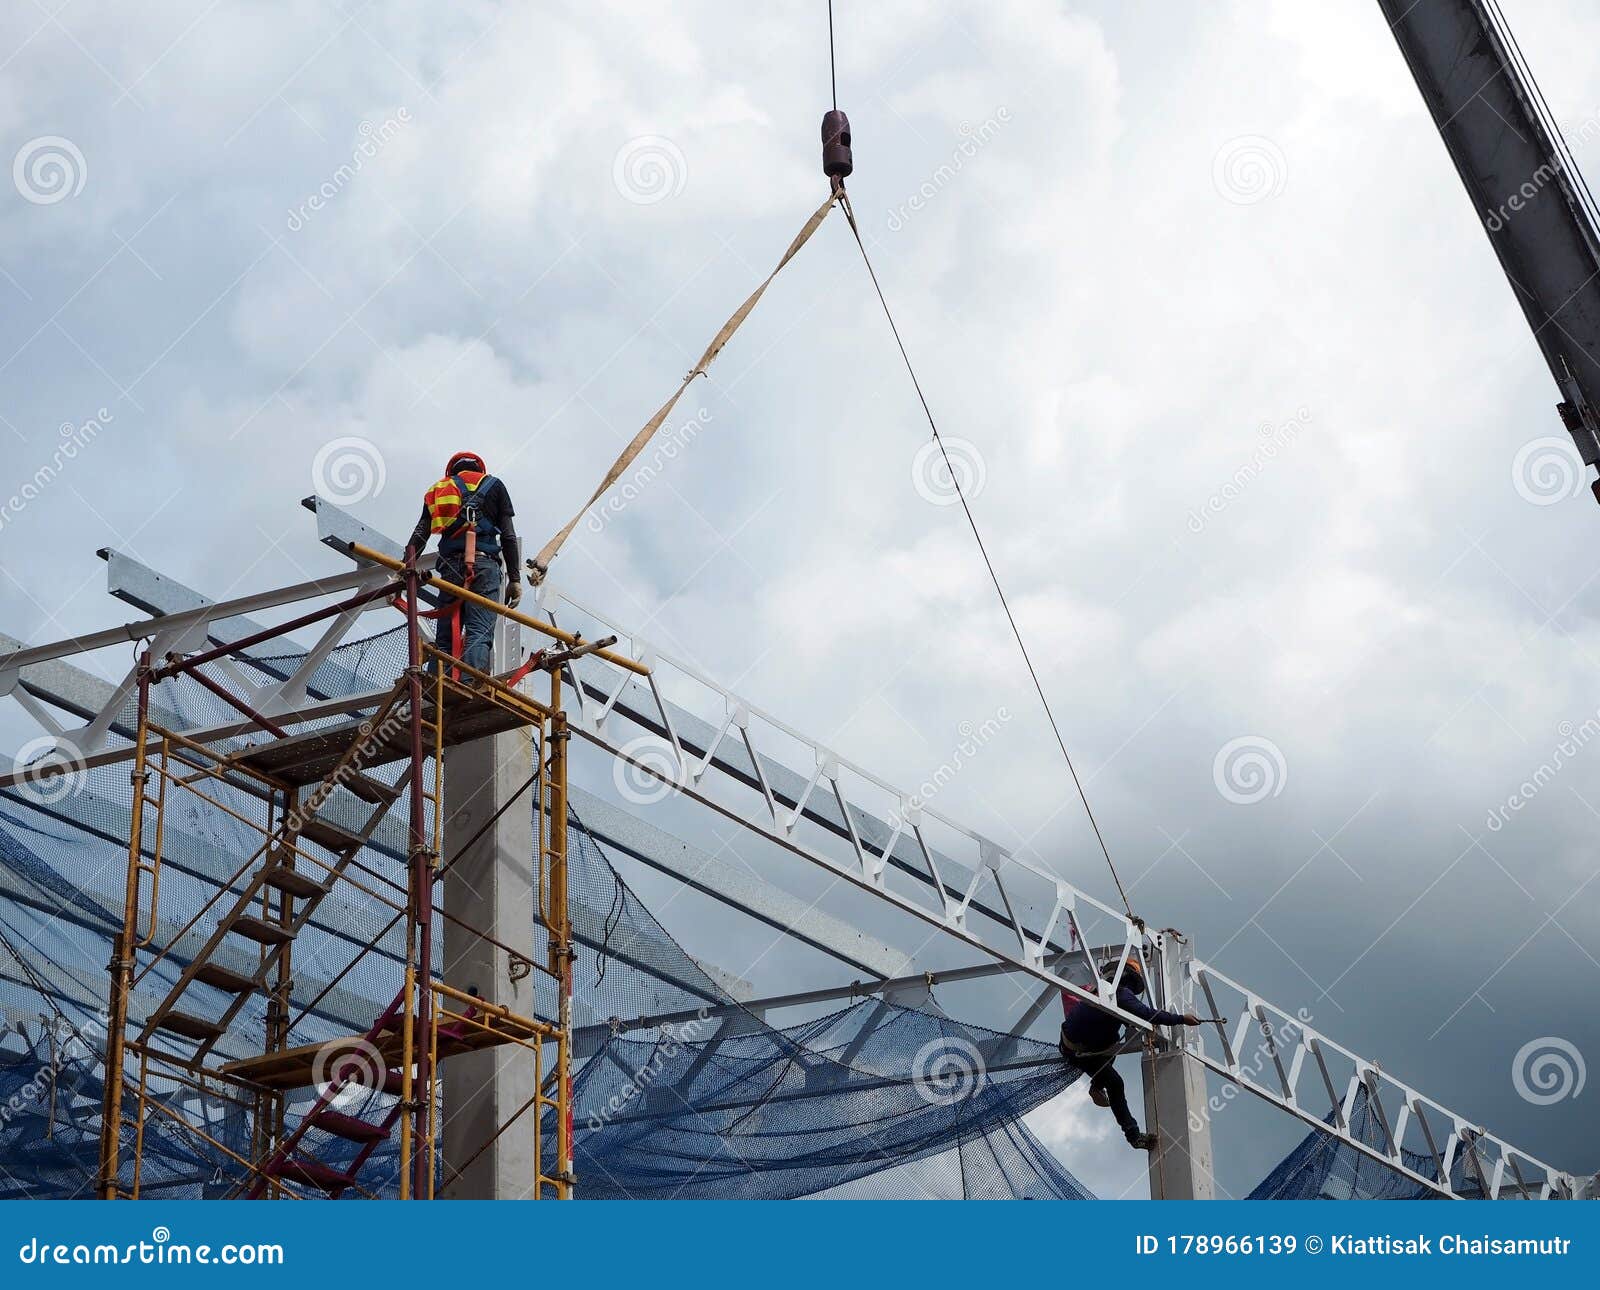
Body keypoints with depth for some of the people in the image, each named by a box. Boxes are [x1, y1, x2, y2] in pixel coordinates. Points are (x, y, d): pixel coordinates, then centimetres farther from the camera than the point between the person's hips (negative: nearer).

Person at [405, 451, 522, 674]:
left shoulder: (437, 491, 25)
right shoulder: (493, 486, 19)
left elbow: (419, 536, 11)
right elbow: (508, 536, 9)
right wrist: (514, 578, 6)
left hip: (449, 566, 3)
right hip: (483, 563, -3)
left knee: (445, 638, 4)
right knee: (479, 633, -14)